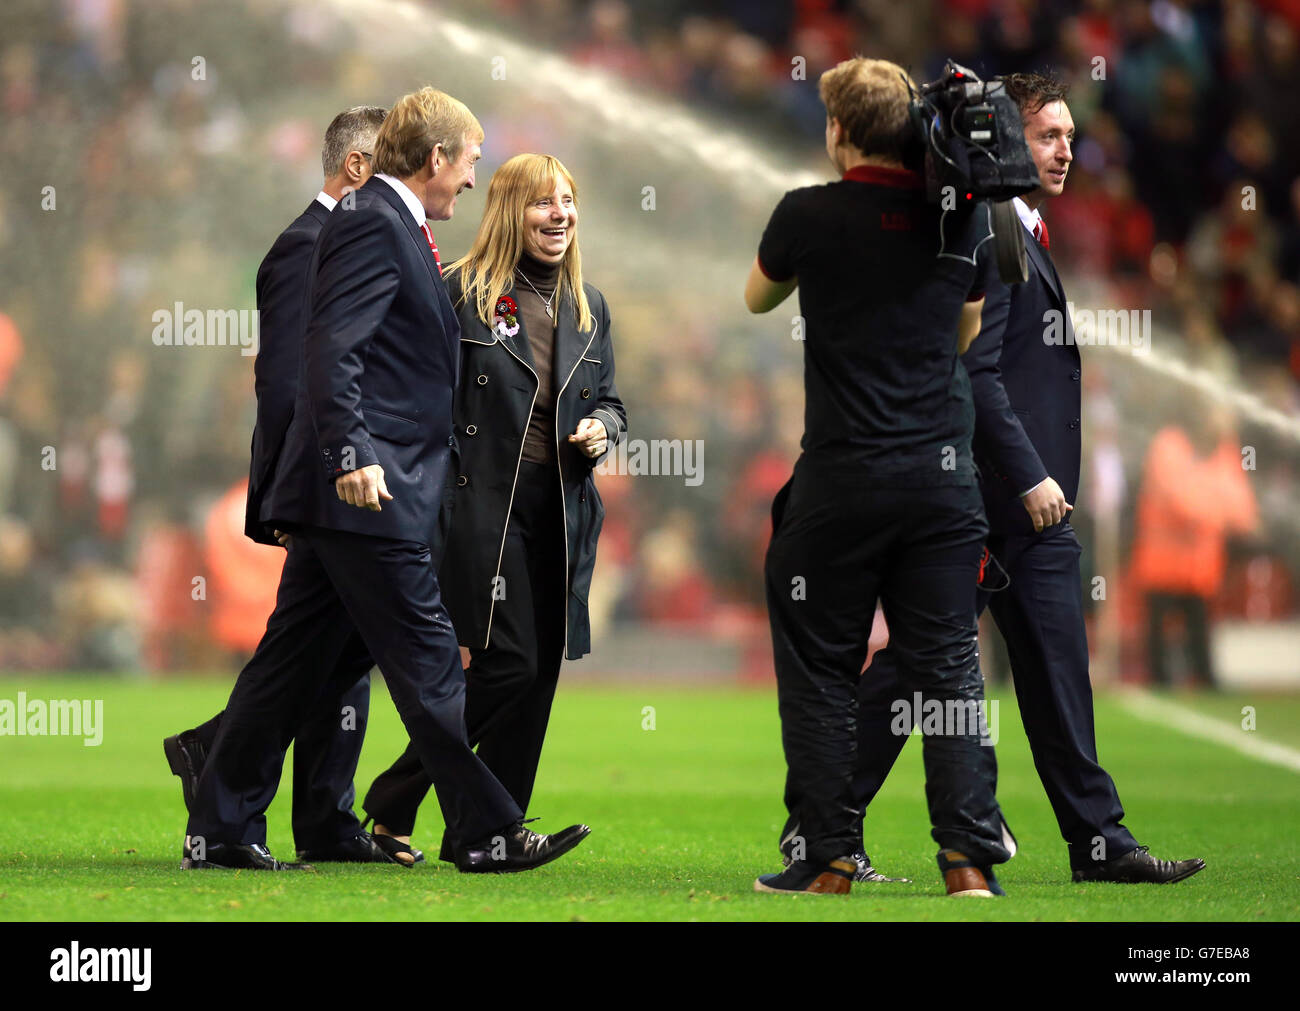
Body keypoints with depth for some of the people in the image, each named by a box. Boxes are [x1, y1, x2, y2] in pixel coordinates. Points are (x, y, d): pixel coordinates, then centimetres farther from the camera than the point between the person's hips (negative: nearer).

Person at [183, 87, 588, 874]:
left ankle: (222, 831, 12)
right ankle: (488, 832, -1)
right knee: (427, 660, -5)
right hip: (367, 487, -11)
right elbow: (334, 348, -21)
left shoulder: (393, 226, 20)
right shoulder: (374, 225, -12)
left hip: (353, 486, 11)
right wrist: (353, 454, -27)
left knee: (293, 659, 10)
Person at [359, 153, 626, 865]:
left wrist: (603, 429, 0)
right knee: (508, 661, -13)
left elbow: (609, 400, 24)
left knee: (540, 673, 3)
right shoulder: (462, 293, -3)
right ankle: (391, 804, 1)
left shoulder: (588, 307, 15)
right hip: (484, 501, -6)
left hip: (562, 511, 6)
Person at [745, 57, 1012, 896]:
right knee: (950, 668, 5)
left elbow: (757, 299, 15)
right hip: (945, 473, 3)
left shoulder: (810, 215, -7)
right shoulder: (964, 217, 3)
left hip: (842, 480, -3)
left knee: (820, 670, 7)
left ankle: (829, 859, 5)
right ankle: (969, 859, -2)